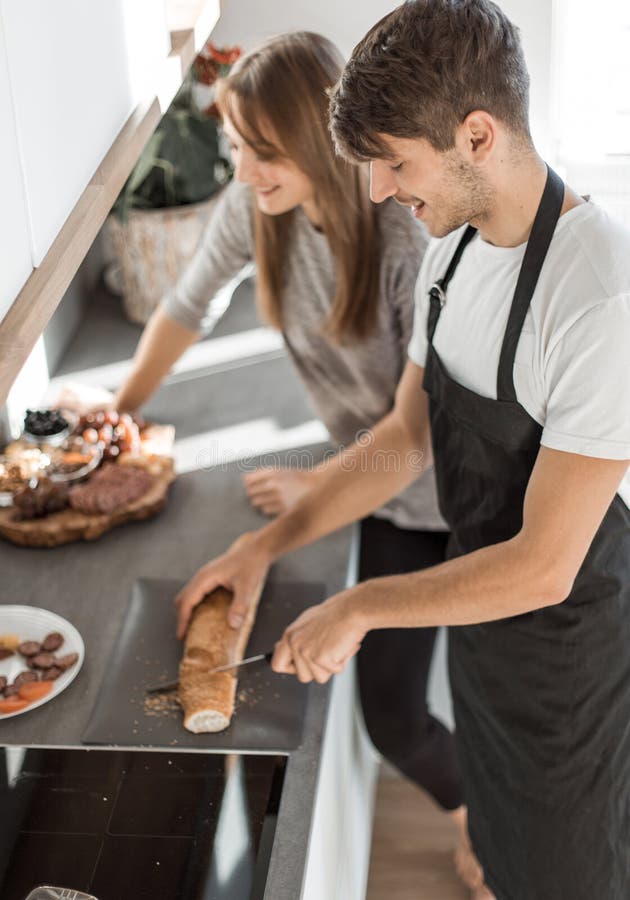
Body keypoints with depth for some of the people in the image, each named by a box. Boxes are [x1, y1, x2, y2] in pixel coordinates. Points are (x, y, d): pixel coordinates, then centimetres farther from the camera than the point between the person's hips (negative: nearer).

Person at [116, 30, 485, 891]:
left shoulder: (410, 236, -29)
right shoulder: (254, 208, -12)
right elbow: (186, 308, 7)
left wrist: (317, 487, -19)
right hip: (393, 504, 5)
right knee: (391, 719, 10)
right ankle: (472, 815, 43)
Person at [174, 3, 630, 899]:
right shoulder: (453, 247, -5)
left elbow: (542, 567, -29)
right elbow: (407, 432, 5)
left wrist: (359, 607, -19)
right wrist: (270, 542, -1)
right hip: (479, 609, 7)